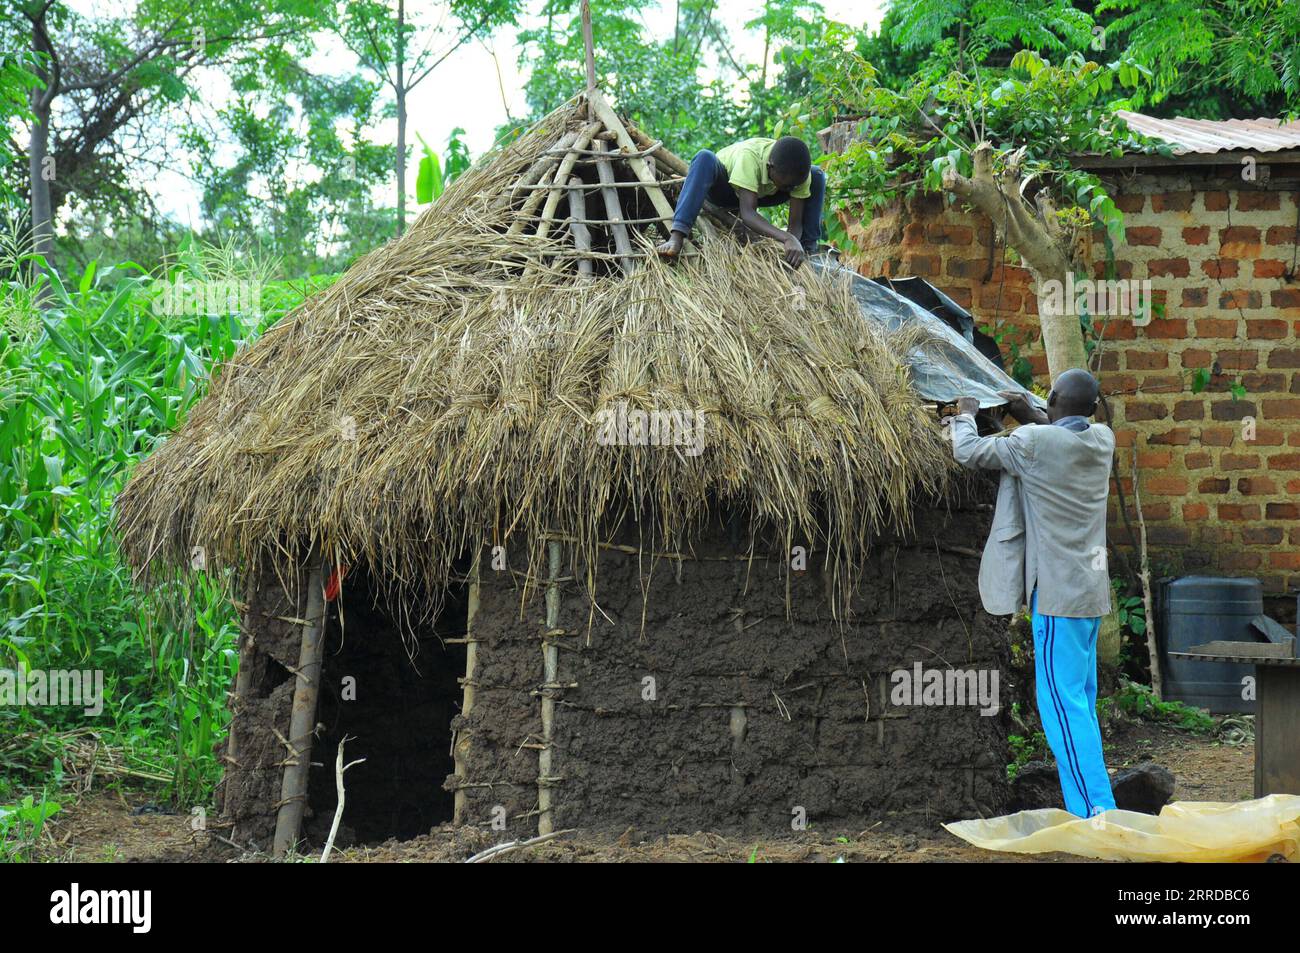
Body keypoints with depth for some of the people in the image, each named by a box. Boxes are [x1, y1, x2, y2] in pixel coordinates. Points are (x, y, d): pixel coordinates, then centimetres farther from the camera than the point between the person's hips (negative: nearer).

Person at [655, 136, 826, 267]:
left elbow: (796, 222, -26)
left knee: (817, 176, -16)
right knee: (704, 158, -40)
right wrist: (787, 239, -61)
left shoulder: (799, 171, -29)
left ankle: (809, 250, -6)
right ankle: (676, 237, -46)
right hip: (722, 186, -4)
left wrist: (795, 244, -48)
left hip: (761, 193, 4)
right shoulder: (750, 156, -42)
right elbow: (747, 213, -48)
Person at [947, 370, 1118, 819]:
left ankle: (1096, 811, -13)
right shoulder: (1103, 441, 5)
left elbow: (968, 452, -1)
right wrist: (1033, 418, 25)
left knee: (1063, 704, -7)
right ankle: (1088, 807, 19)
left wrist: (965, 415, 17)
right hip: (1092, 591, 8)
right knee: (1081, 702, 15)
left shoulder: (1034, 443, -14)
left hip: (1056, 592, -8)